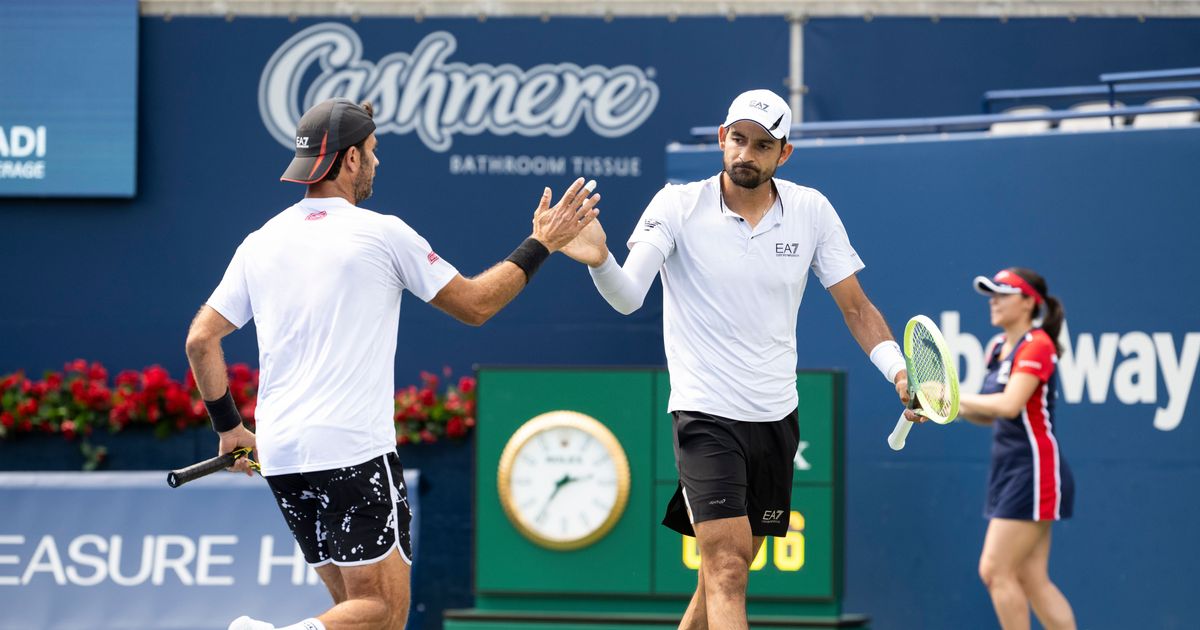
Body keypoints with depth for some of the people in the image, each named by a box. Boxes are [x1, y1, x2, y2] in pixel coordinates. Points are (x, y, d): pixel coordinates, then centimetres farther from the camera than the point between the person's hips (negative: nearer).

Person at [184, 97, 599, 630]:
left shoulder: (260, 243, 10)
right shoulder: (382, 234, -3)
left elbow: (200, 340, 10)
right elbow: (475, 305, 6)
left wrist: (229, 428, 21)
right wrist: (540, 246, 17)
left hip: (280, 456, 6)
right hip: (354, 452, -6)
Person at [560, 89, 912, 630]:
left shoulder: (812, 211, 1)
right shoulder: (678, 205, -8)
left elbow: (855, 306, 6)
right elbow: (627, 298, -17)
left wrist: (897, 369, -9)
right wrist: (599, 261, -38)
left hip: (775, 416, 5)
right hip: (706, 415, -5)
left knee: (728, 568, 12)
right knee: (726, 567, -17)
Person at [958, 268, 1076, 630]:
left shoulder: (1037, 345, -12)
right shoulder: (998, 348, 14)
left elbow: (1009, 405, -25)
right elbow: (989, 414, 21)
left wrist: (953, 397, -16)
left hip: (1033, 471, -9)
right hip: (1009, 472, 9)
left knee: (995, 571, -10)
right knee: (1032, 579, 5)